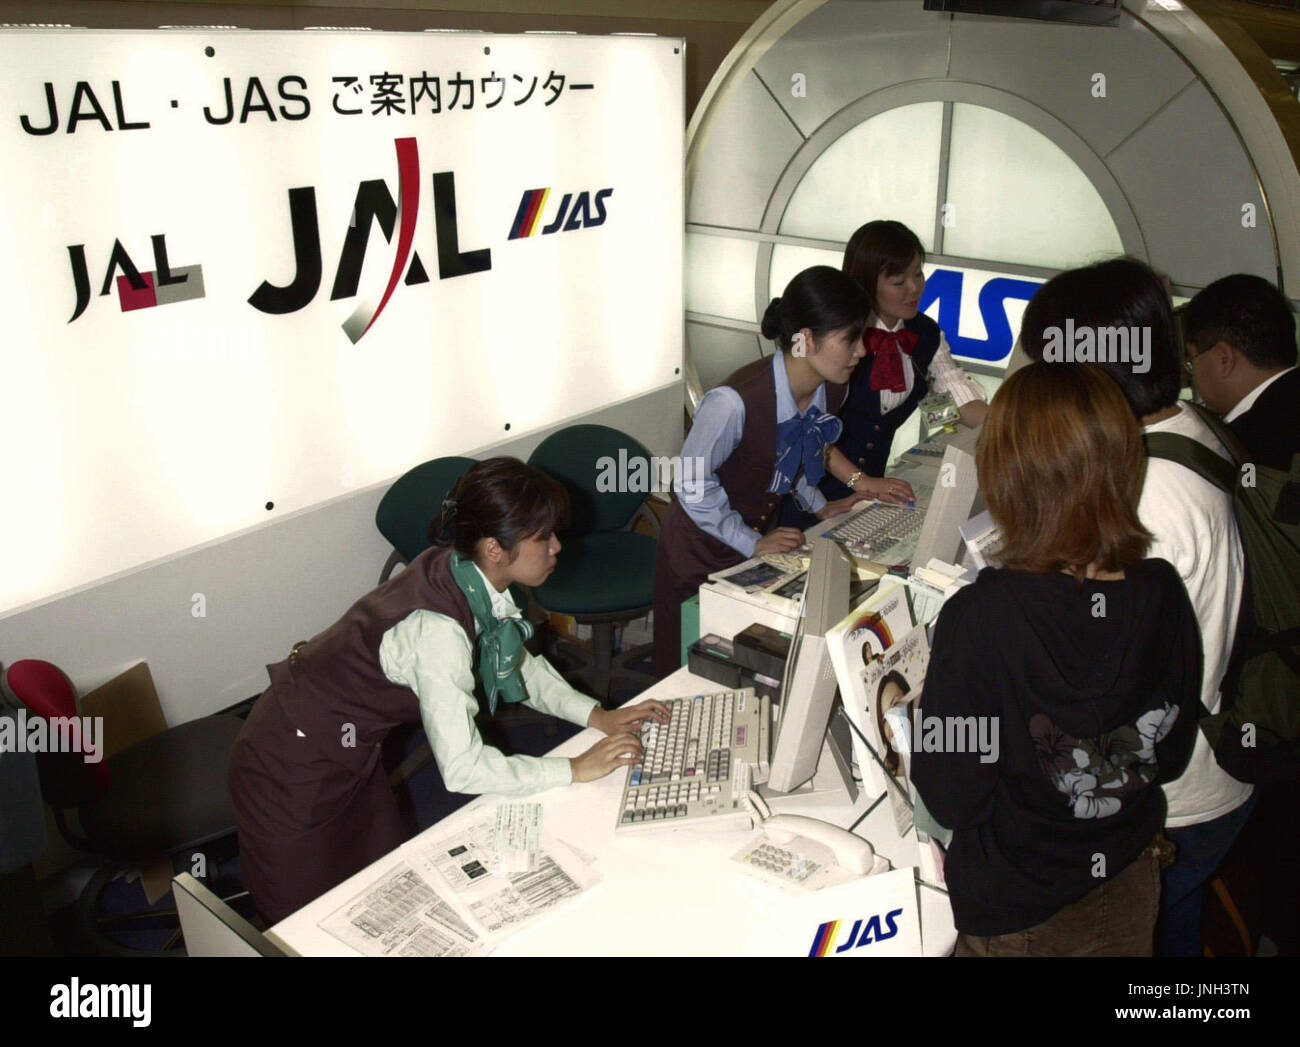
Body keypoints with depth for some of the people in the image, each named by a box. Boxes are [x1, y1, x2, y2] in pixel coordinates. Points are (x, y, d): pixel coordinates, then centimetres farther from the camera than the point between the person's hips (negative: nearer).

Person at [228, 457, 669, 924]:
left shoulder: (469, 577, -10)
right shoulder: (436, 629, -36)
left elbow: (519, 663, 5)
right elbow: (462, 768, -34)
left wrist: (599, 716, -6)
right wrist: (578, 769, -25)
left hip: (350, 750, 8)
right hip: (294, 774, -8)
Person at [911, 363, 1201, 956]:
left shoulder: (980, 618, -31)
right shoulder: (1164, 595, -17)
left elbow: (951, 800, -21)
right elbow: (1170, 757, -2)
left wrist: (903, 716, -5)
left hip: (1013, 916, -4)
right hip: (1131, 891, 4)